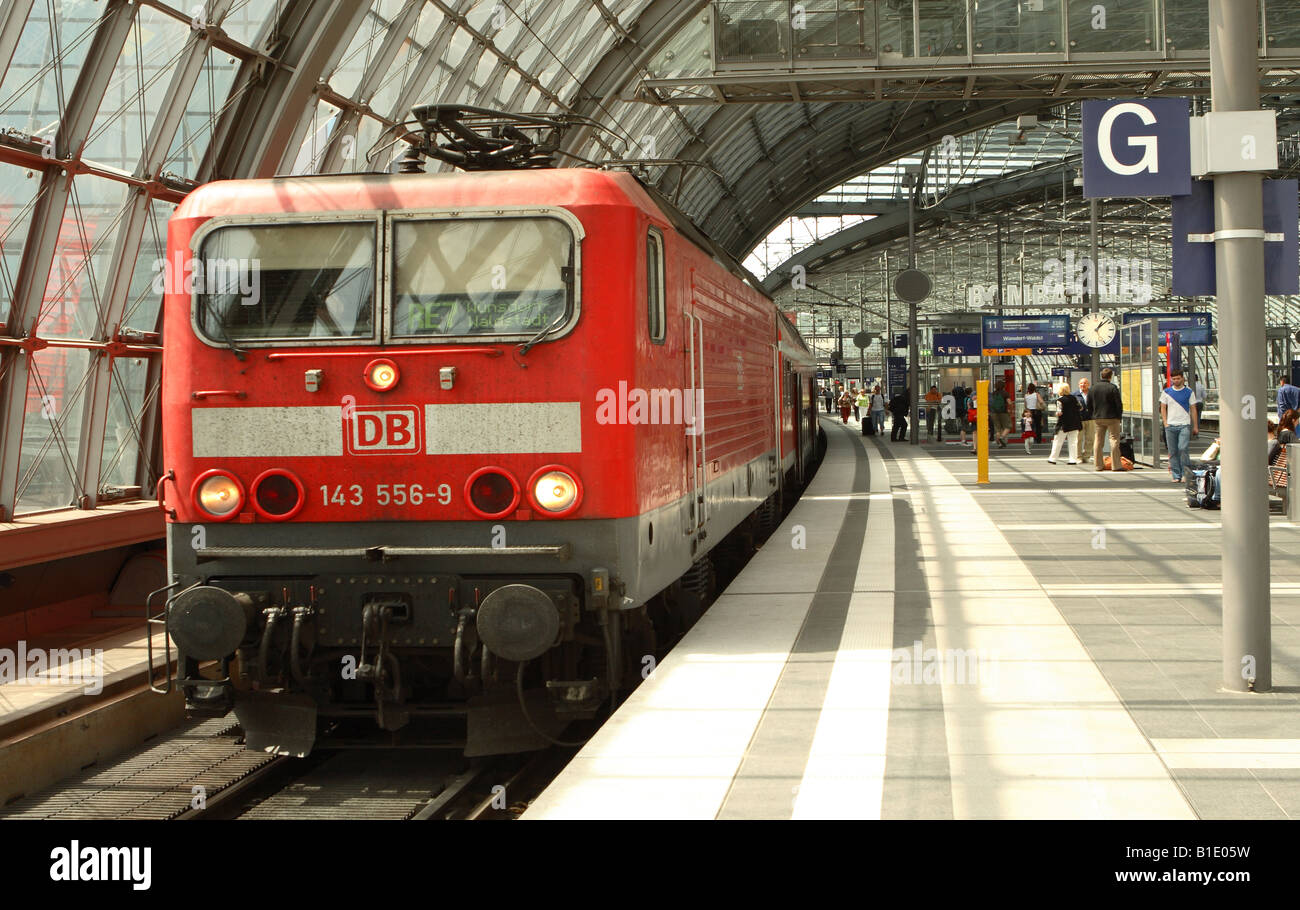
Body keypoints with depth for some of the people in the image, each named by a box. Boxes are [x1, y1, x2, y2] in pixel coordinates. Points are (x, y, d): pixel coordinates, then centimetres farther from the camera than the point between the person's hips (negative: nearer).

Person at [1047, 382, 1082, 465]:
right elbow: (1079, 408, 10)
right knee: (1073, 442, 7)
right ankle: (1073, 459, 4)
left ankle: (1053, 459, 9)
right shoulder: (1074, 398, 4)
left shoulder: (1060, 400, -12)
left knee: (1057, 442, 5)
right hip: (1075, 424, 5)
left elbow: (1060, 412, -18)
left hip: (1064, 425, -5)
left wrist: (1057, 414, 3)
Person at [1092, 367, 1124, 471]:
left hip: (1097, 418, 4)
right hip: (1111, 418, -4)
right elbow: (1119, 403, -10)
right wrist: (1119, 415, 1)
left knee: (1098, 441, 9)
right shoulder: (1113, 387, -10)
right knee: (1114, 440, -1)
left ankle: (1099, 465, 10)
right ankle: (1116, 465, -5)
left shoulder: (1094, 388, 5)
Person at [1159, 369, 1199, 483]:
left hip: (1184, 425, -2)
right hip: (1171, 425, 2)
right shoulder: (1166, 392, 9)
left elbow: (1193, 409, 8)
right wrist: (1165, 423, 0)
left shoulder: (1189, 392, 5)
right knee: (1173, 451, 3)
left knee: (1182, 449, -15)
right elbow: (1163, 408, 12)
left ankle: (1186, 473, -3)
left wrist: (1195, 426, 6)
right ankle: (1176, 475, 9)